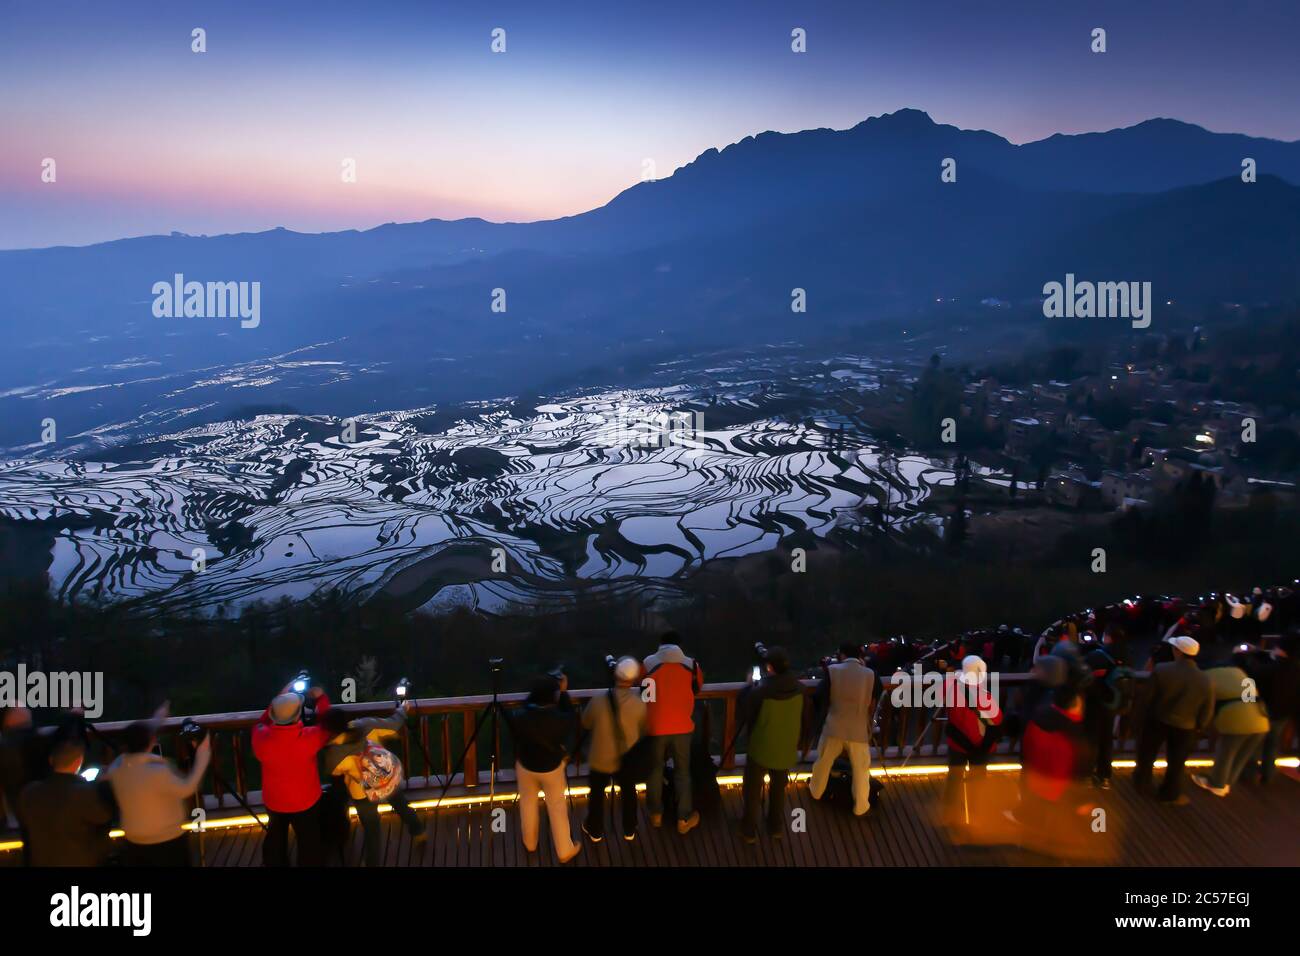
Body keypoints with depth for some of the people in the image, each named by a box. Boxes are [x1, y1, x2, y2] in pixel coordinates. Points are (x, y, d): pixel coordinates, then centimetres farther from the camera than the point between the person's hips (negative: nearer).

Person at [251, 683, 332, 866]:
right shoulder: (310, 737, -33)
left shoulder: (261, 738, -27)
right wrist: (321, 698, 2)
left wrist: (280, 698, 1)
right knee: (310, 845, 20)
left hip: (273, 801, 3)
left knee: (275, 841, 30)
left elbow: (261, 723, -1)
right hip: (306, 802, -3)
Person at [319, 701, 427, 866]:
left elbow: (334, 772, -5)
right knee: (400, 804, 35)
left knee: (371, 830, 22)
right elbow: (394, 724, -7)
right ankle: (419, 831, 59)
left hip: (366, 793, -4)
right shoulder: (365, 725, -24)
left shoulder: (331, 754, -30)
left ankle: (373, 863, 41)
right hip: (393, 776, 4)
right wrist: (402, 710, 13)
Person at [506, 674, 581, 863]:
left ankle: (530, 843, 45)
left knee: (528, 803, 26)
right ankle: (565, 850, 32)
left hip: (525, 765, 2)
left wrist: (534, 693, -5)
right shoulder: (559, 719, -31)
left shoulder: (520, 718, -28)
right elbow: (572, 719, -7)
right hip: (552, 767, -1)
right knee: (557, 807, 18)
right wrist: (564, 692, -5)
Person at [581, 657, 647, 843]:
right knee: (628, 793, 26)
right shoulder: (640, 704, -23)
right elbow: (644, 731, -4)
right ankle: (629, 830, 44)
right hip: (628, 760, 1)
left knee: (597, 794, 24)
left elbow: (585, 725, -5)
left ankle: (595, 831, 43)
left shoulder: (597, 701, -24)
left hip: (600, 759, -1)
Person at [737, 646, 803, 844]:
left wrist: (750, 686, 0)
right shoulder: (799, 688, -15)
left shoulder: (761, 691, -28)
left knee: (752, 789, 15)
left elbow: (743, 710, -11)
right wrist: (798, 742, 15)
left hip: (761, 747, -4)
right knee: (779, 788, 24)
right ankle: (776, 827, 37)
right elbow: (803, 718, -1)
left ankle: (749, 831, 26)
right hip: (786, 748, 4)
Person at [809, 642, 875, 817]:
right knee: (861, 769, 17)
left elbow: (821, 698, -5)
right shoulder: (870, 674, -13)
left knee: (823, 761, 24)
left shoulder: (832, 671, -14)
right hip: (859, 730, -1)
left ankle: (816, 791, 44)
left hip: (834, 727, 1)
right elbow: (875, 699, 4)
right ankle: (860, 807, 27)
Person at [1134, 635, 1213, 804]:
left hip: (1156, 720, 0)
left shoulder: (1161, 669, -22)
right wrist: (1199, 726, 11)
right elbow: (1207, 711, -7)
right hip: (1185, 727, 0)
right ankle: (1171, 793, 32)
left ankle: (1142, 780, 41)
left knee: (1147, 753, 23)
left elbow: (1148, 696, -12)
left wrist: (1147, 712, 8)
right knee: (1176, 762, 18)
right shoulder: (1205, 680, -17)